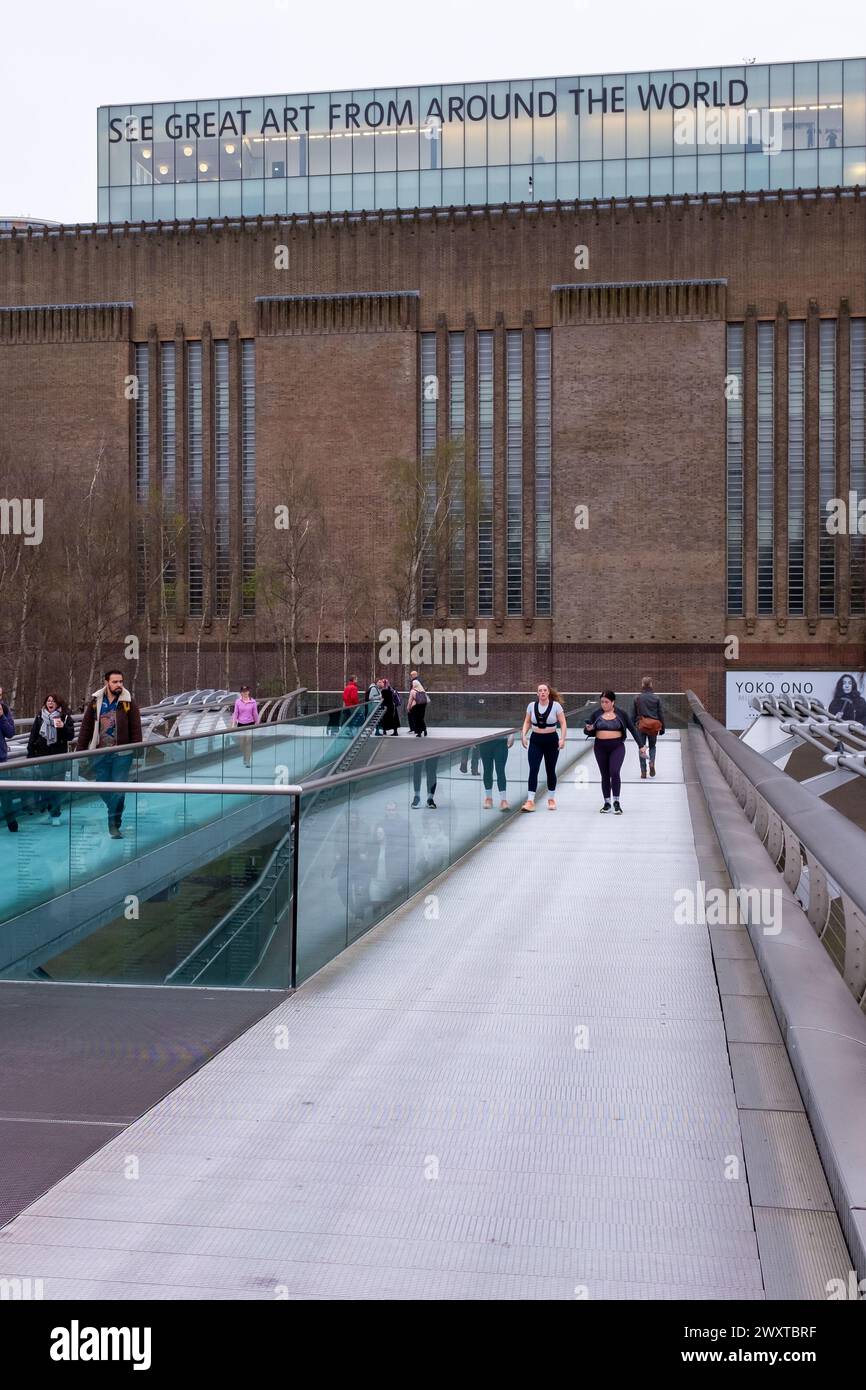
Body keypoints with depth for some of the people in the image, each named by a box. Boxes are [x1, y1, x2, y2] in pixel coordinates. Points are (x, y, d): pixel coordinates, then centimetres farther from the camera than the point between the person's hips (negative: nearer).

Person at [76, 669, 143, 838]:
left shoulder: (129, 703, -2)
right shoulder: (96, 702, 3)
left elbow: (136, 729, -2)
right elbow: (86, 727, 6)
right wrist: (80, 751, 2)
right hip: (100, 753, 2)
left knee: (118, 790, -4)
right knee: (103, 790, 6)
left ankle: (114, 826, 3)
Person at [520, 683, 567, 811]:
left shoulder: (556, 705, -7)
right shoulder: (531, 705, 0)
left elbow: (563, 724, -5)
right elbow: (527, 722, 9)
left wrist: (562, 739, -16)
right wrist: (523, 735, -5)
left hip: (551, 740, -1)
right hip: (535, 740, 1)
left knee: (550, 770, 10)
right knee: (533, 770, -9)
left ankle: (551, 799, 25)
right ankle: (530, 801, -12)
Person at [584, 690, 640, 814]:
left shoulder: (621, 713, -1)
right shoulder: (596, 714, 2)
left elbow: (632, 729, 4)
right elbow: (586, 731, 6)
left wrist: (640, 745, 0)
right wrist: (588, 729, -19)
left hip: (617, 747, -2)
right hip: (601, 748, 2)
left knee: (614, 772, -18)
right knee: (605, 775, 8)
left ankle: (616, 802, -7)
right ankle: (607, 803, 19)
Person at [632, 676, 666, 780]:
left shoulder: (637, 698, -3)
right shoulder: (656, 698, -3)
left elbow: (633, 714, 1)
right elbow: (661, 714, 1)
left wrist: (632, 725, 10)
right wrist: (662, 728, 10)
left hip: (641, 725, 0)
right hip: (654, 726, 1)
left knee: (641, 748, 7)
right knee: (652, 746, 20)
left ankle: (643, 772, 3)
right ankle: (652, 762, -8)